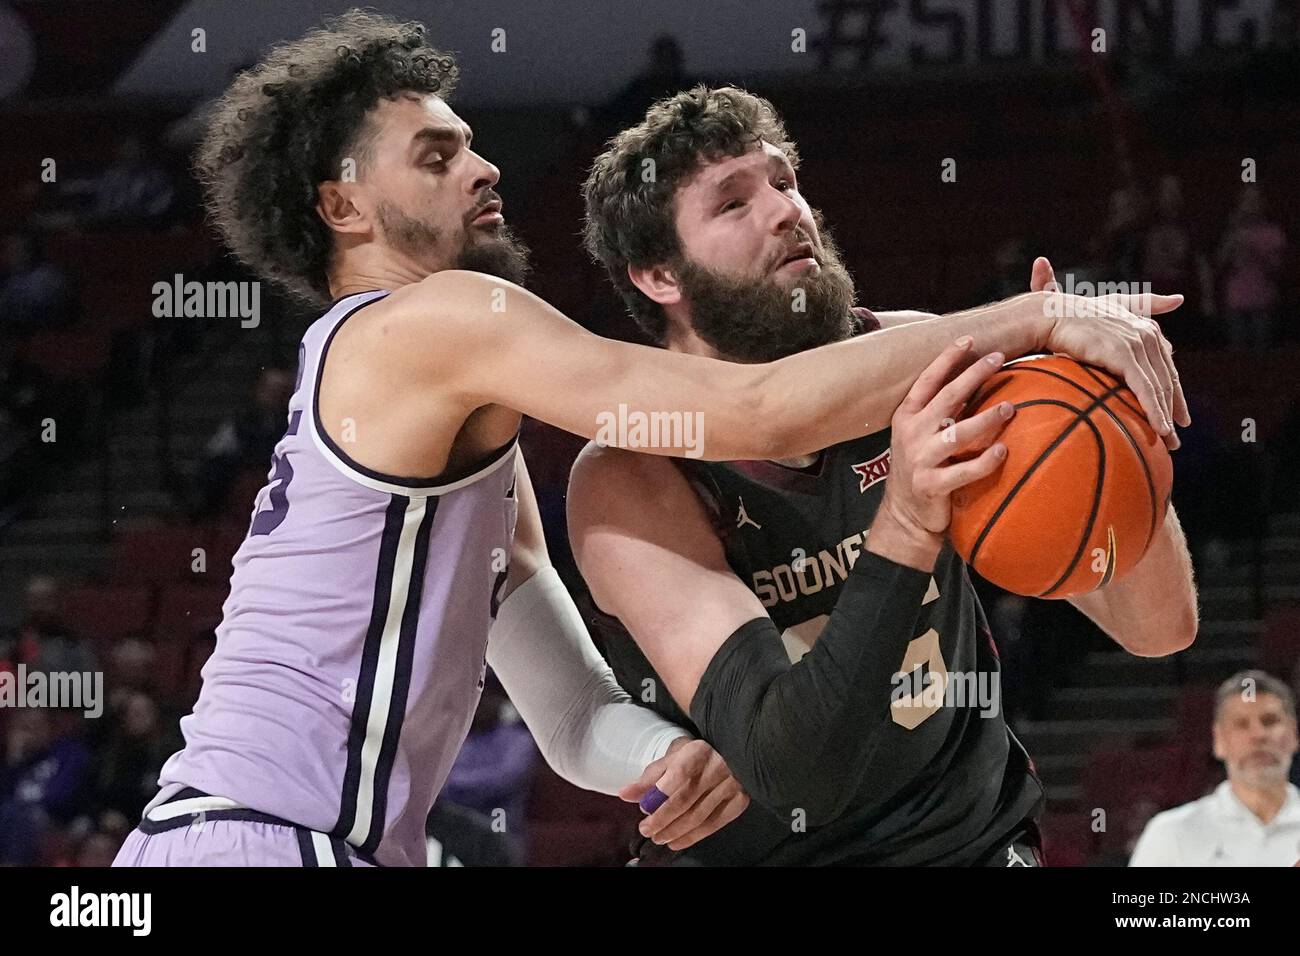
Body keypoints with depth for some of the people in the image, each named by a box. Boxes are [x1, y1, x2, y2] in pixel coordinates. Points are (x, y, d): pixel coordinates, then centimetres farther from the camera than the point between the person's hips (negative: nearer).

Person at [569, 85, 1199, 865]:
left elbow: (1159, 627, -10)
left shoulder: (917, 368, -10)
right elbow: (790, 773, -30)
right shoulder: (632, 483, -19)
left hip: (975, 837, 2)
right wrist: (904, 530, -42)